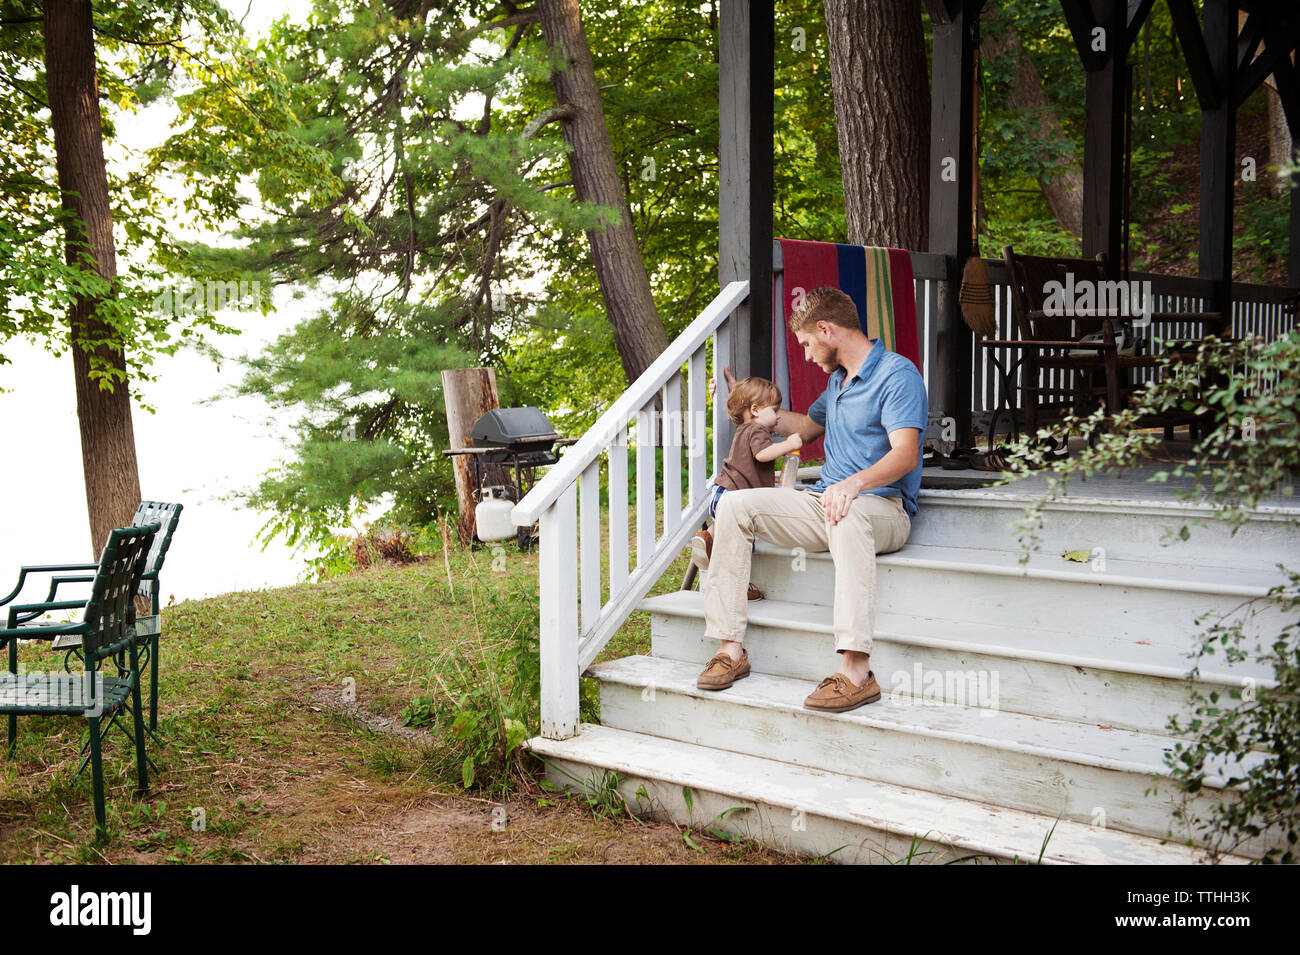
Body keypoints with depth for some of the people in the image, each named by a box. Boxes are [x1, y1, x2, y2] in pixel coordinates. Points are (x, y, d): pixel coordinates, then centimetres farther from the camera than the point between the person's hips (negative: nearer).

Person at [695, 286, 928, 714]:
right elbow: (808, 426, 40)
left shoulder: (897, 374, -8)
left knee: (847, 515, -43)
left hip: (882, 507, -8)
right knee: (734, 504, -9)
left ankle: (856, 671, -50)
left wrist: (855, 483, -40)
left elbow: (905, 453, -22)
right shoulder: (838, 379, 21)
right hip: (825, 501, 8)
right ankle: (731, 648, -14)